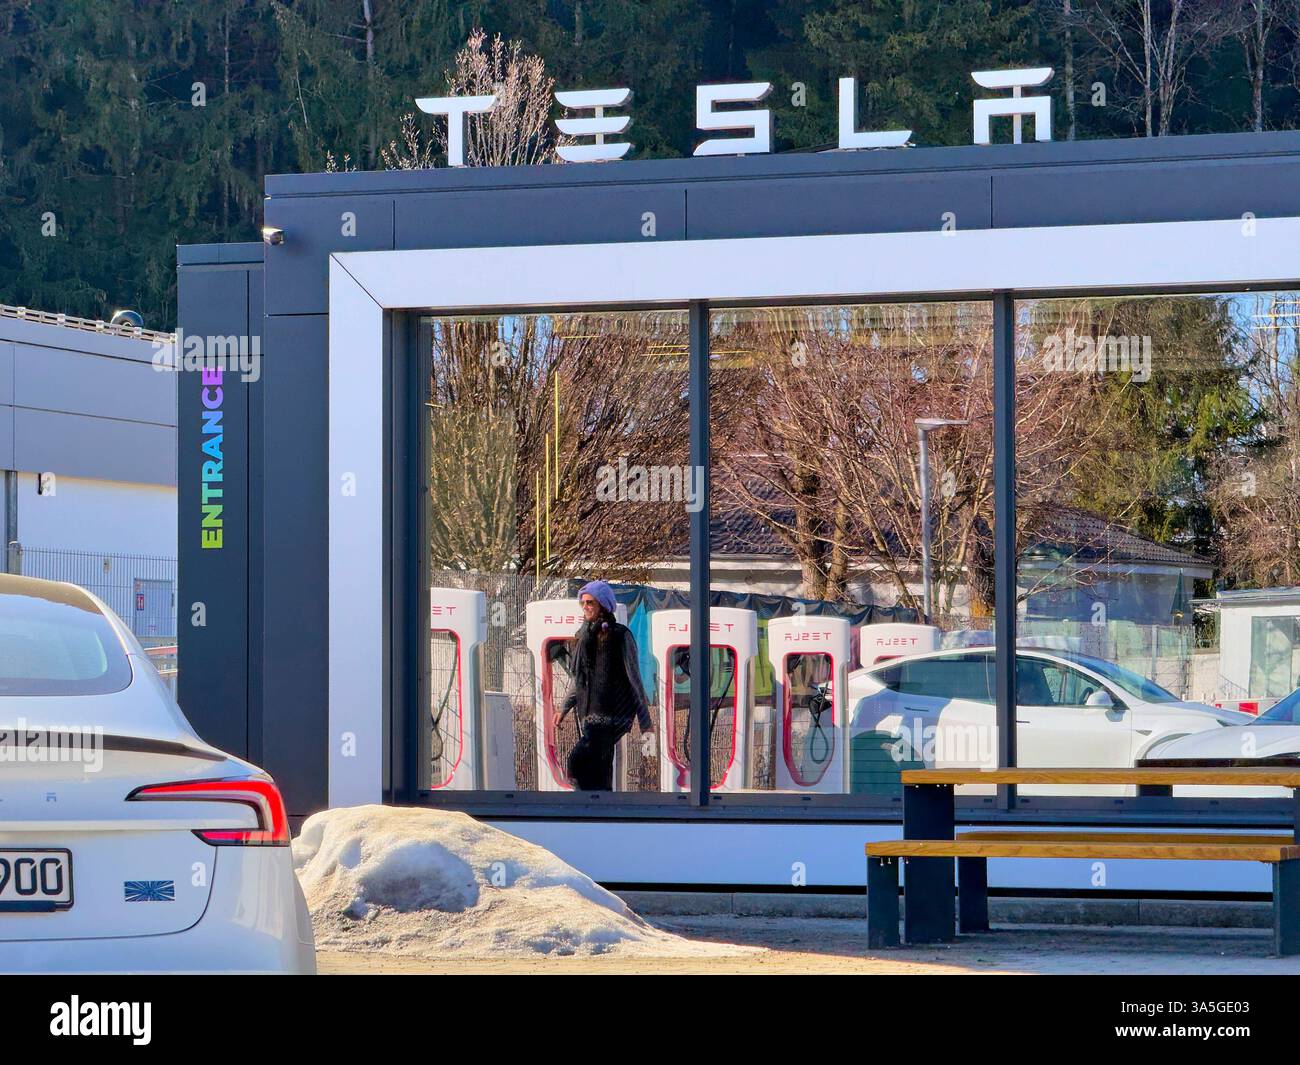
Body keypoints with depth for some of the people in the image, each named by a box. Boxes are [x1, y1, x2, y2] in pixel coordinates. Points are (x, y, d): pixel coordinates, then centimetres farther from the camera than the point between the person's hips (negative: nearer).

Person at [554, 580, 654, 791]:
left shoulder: (620, 636, -5)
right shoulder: (584, 636, 15)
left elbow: (634, 679, -5)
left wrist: (645, 721, -6)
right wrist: (565, 708, 21)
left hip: (612, 714, -7)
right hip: (588, 714, 7)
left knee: (579, 759, -24)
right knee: (599, 778, 6)